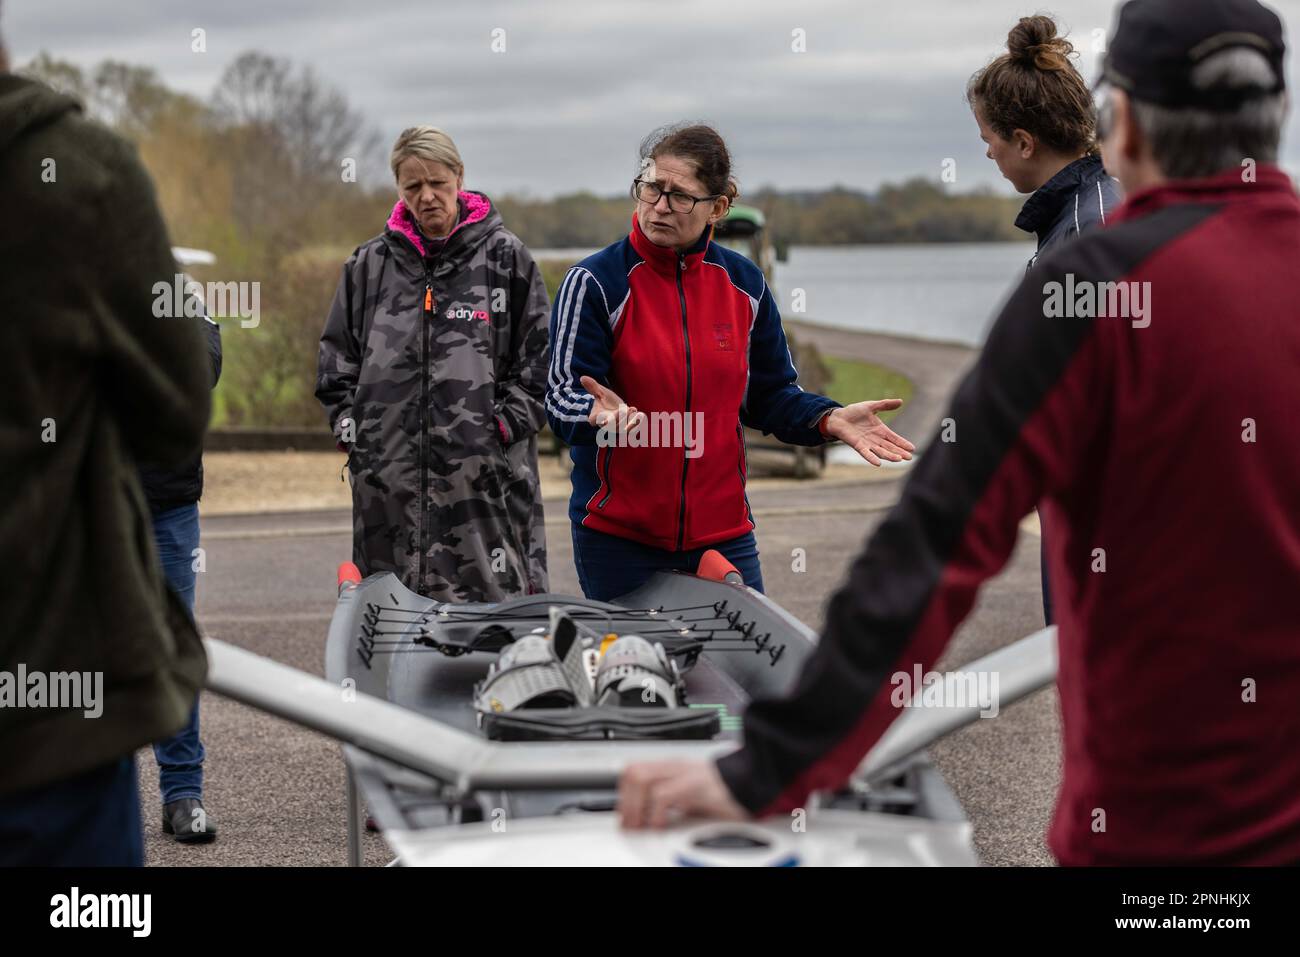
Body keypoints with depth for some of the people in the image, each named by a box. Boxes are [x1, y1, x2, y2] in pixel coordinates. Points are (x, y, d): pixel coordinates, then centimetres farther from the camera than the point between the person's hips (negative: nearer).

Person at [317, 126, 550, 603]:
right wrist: (351, 427, 7)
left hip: (485, 474, -3)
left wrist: (504, 425, -5)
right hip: (389, 479, 3)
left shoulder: (504, 257, 4)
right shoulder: (370, 264, 12)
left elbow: (539, 360, 4)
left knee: (489, 601, -7)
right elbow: (336, 360, 18)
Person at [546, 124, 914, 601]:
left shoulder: (744, 284, 6)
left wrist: (830, 419, -5)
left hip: (724, 531, 3)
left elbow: (771, 395, 14)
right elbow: (562, 400, -12)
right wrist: (601, 413, -34)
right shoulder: (595, 281, -6)